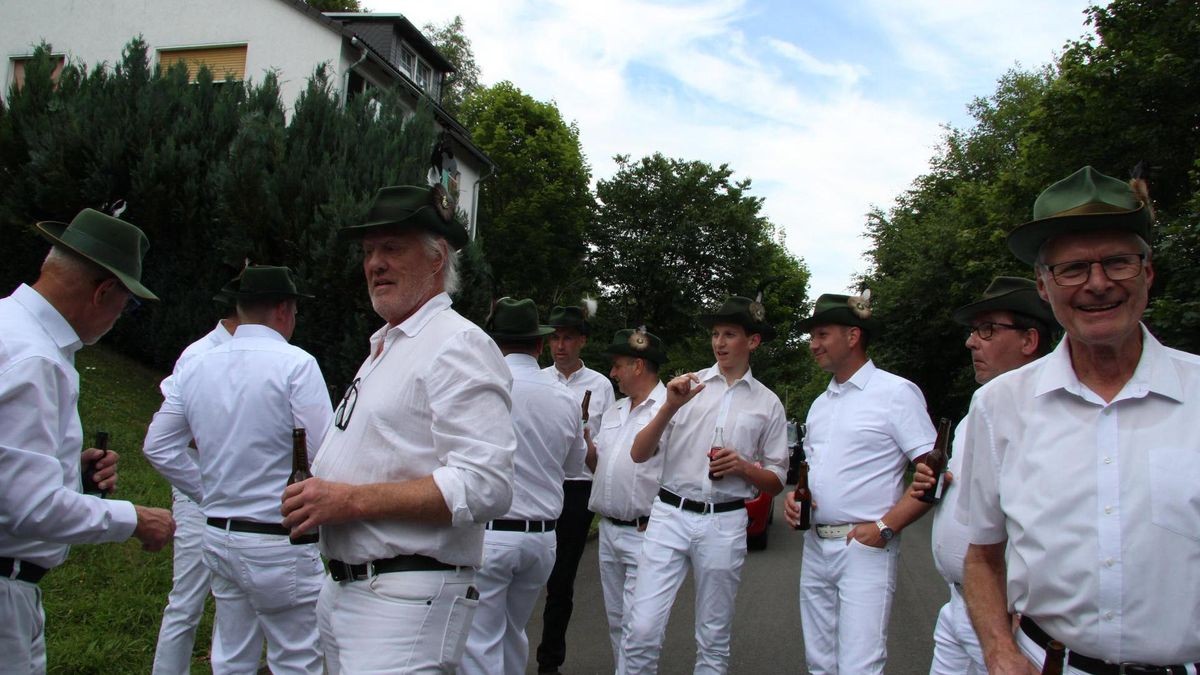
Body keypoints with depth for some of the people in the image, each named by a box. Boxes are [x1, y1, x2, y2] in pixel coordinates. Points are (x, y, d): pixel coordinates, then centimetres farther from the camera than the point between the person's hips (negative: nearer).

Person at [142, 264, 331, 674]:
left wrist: (208, 493, 16)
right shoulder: (295, 364, -15)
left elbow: (158, 447, 10)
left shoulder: (196, 367, 5)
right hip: (280, 542, -6)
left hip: (219, 536, 7)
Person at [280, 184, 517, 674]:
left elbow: (484, 485, -24)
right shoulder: (382, 348, 18)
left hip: (406, 602, -9)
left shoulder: (458, 345, -13)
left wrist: (350, 500, -21)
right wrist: (315, 496, 8)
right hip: (342, 592, 9)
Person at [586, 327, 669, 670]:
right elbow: (597, 462, 20)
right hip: (608, 530, 8)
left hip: (644, 533, -8)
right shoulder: (614, 410, 15)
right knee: (616, 620, 17)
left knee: (635, 624, -6)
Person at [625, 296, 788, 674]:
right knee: (643, 630, -7)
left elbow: (776, 482, 12)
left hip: (725, 524, 1)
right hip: (670, 515, -1)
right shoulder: (686, 386, 5)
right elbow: (638, 455, 0)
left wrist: (742, 467, -8)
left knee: (714, 641, 11)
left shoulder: (768, 404, 8)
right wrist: (669, 407, -15)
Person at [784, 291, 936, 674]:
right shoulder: (820, 404, 16)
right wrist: (794, 495, 4)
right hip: (815, 546, 7)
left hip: (865, 547, -7)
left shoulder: (896, 393, -7)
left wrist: (886, 527, -17)